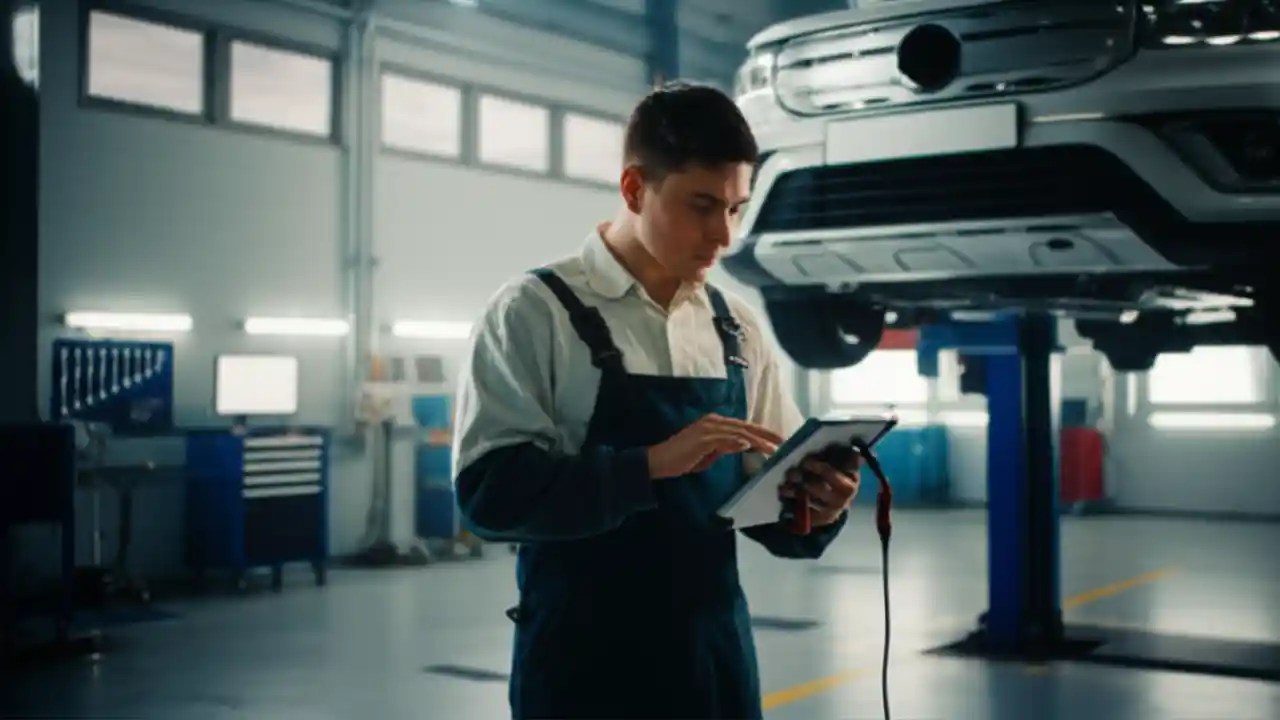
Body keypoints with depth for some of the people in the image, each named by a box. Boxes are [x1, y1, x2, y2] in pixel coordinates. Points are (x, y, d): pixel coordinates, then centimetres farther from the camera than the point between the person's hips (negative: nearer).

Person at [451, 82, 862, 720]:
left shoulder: (736, 330, 7)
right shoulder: (536, 312, -7)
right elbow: (490, 490, -16)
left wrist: (816, 510, -12)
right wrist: (652, 463, -25)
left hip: (717, 660, 5)